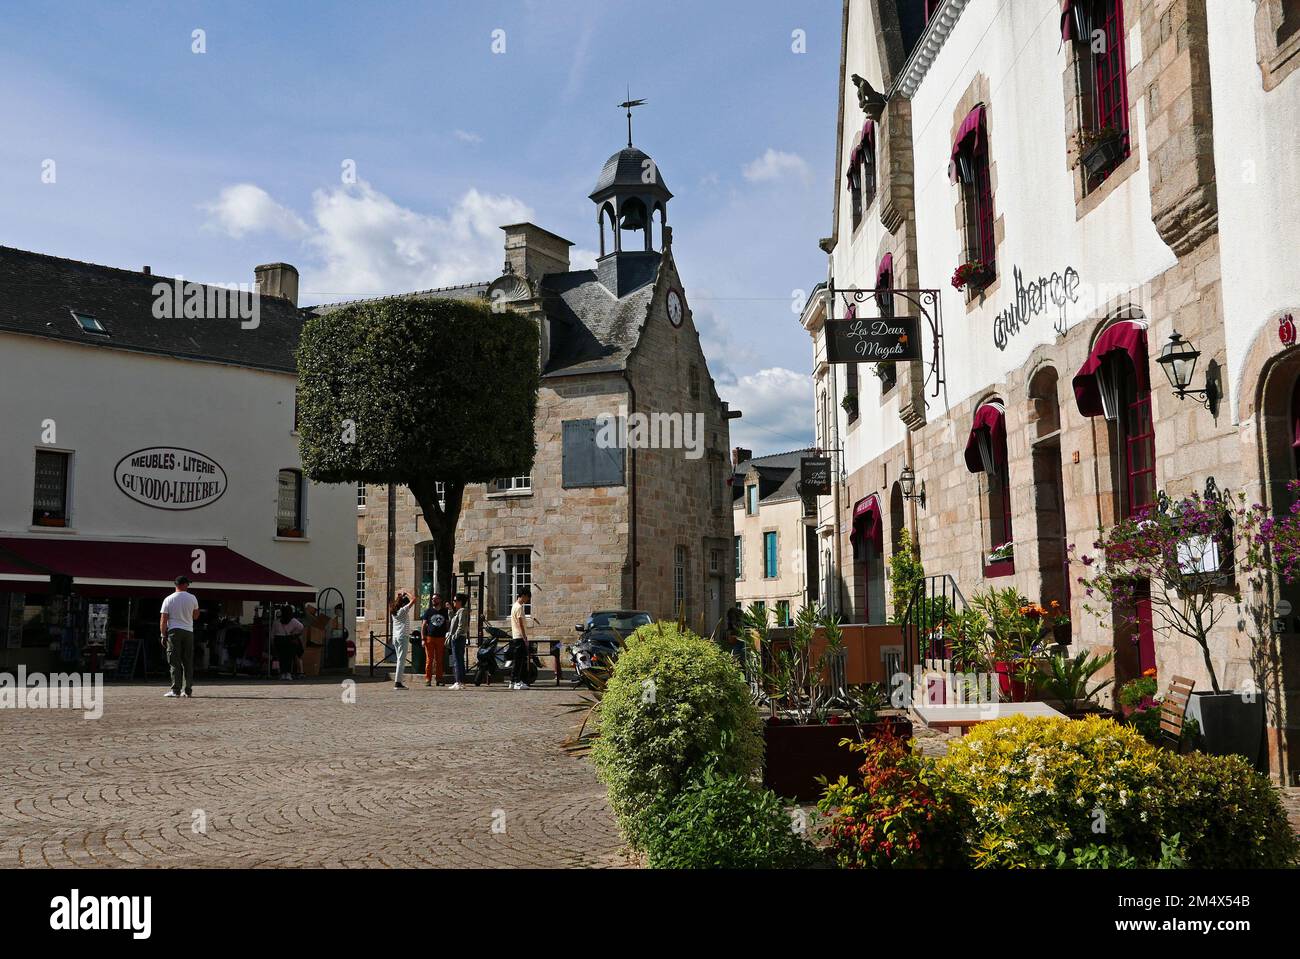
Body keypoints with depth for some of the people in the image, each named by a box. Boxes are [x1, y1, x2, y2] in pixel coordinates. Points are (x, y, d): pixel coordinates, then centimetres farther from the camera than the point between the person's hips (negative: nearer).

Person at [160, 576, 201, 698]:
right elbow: (195, 616, 13)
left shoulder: (168, 599, -2)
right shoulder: (192, 598, 2)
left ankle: (175, 690, -7)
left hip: (173, 631, -2)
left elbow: (163, 620, -5)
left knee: (175, 662, -2)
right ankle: (188, 690, 8)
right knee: (188, 663, 8)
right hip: (188, 631, 2)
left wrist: (163, 635, -1)